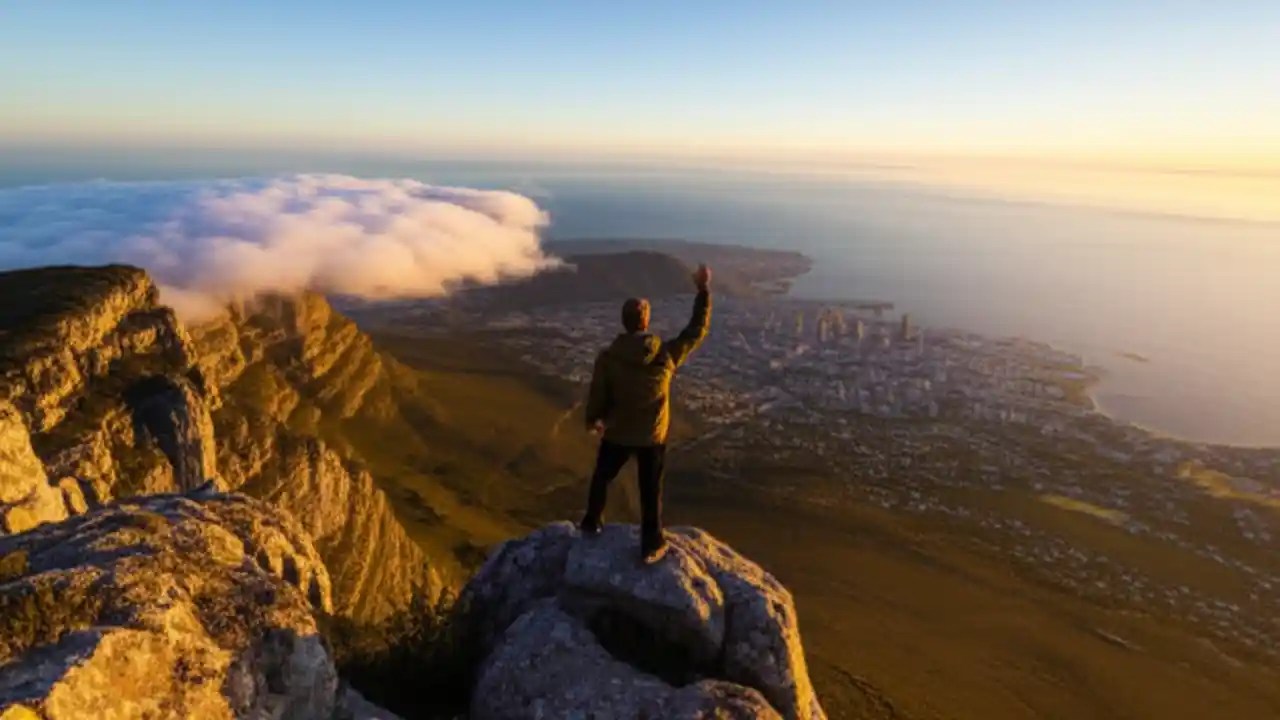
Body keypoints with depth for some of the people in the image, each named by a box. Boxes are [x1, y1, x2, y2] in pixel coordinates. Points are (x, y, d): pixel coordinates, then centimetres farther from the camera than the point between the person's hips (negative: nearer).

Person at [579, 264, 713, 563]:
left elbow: (597, 394, -7)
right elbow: (697, 330, -5)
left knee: (602, 477, 25)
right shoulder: (666, 353, -18)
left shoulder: (607, 356, -18)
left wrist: (593, 420, 14)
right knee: (650, 490, 14)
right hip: (653, 435, 0)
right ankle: (651, 545, 25)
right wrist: (704, 290, 1)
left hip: (617, 433, 0)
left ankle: (591, 523, 44)